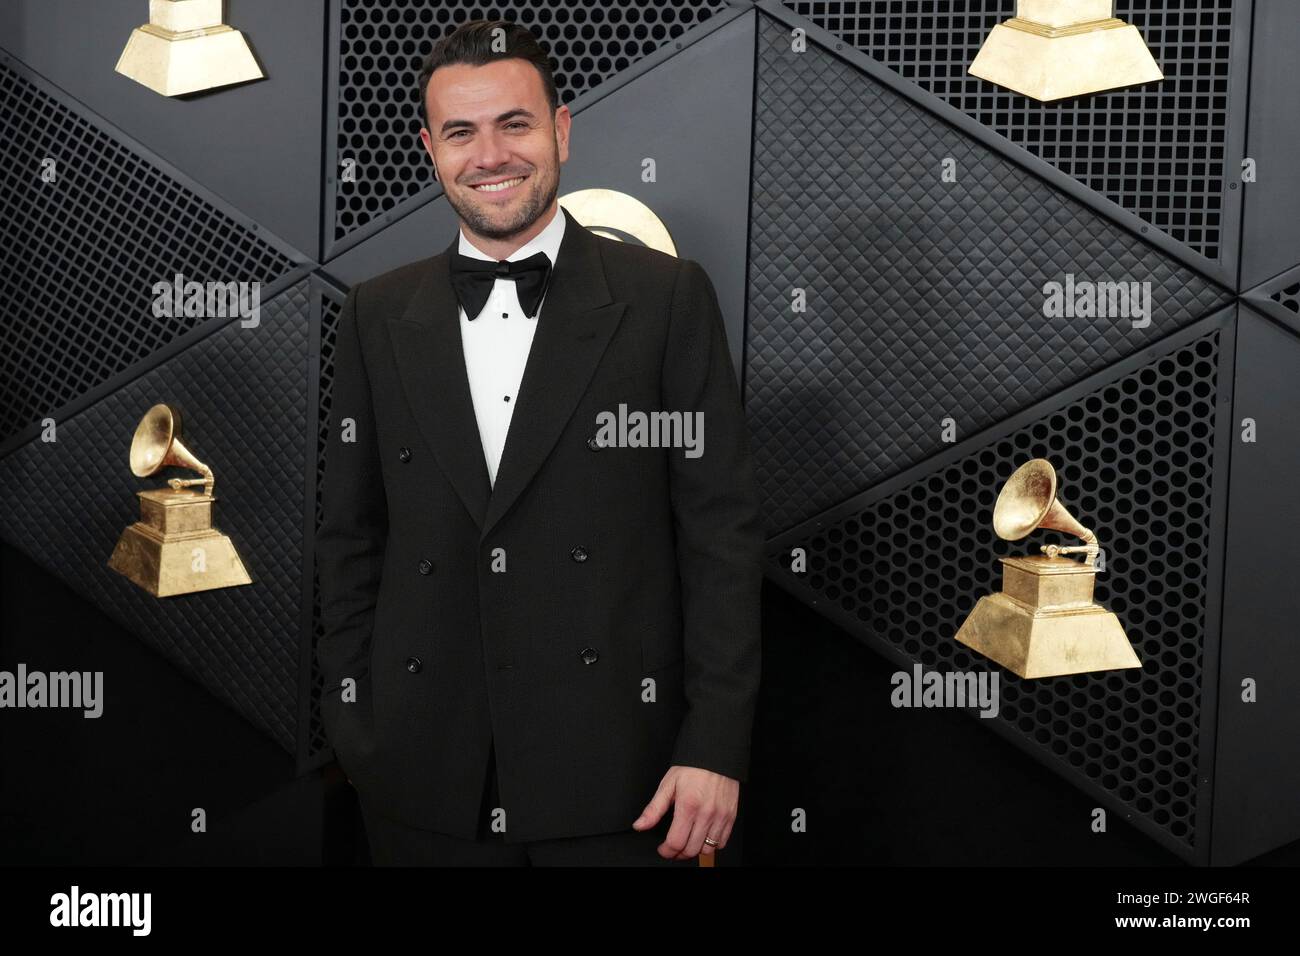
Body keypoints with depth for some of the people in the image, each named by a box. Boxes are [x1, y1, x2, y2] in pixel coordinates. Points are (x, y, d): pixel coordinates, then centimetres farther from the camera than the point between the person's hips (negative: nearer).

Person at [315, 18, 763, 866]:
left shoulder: (667, 298, -2)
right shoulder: (379, 316, 7)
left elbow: (723, 531, -4)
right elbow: (352, 536, 10)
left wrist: (716, 747, -9)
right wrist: (356, 732, 5)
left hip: (612, 775, -2)